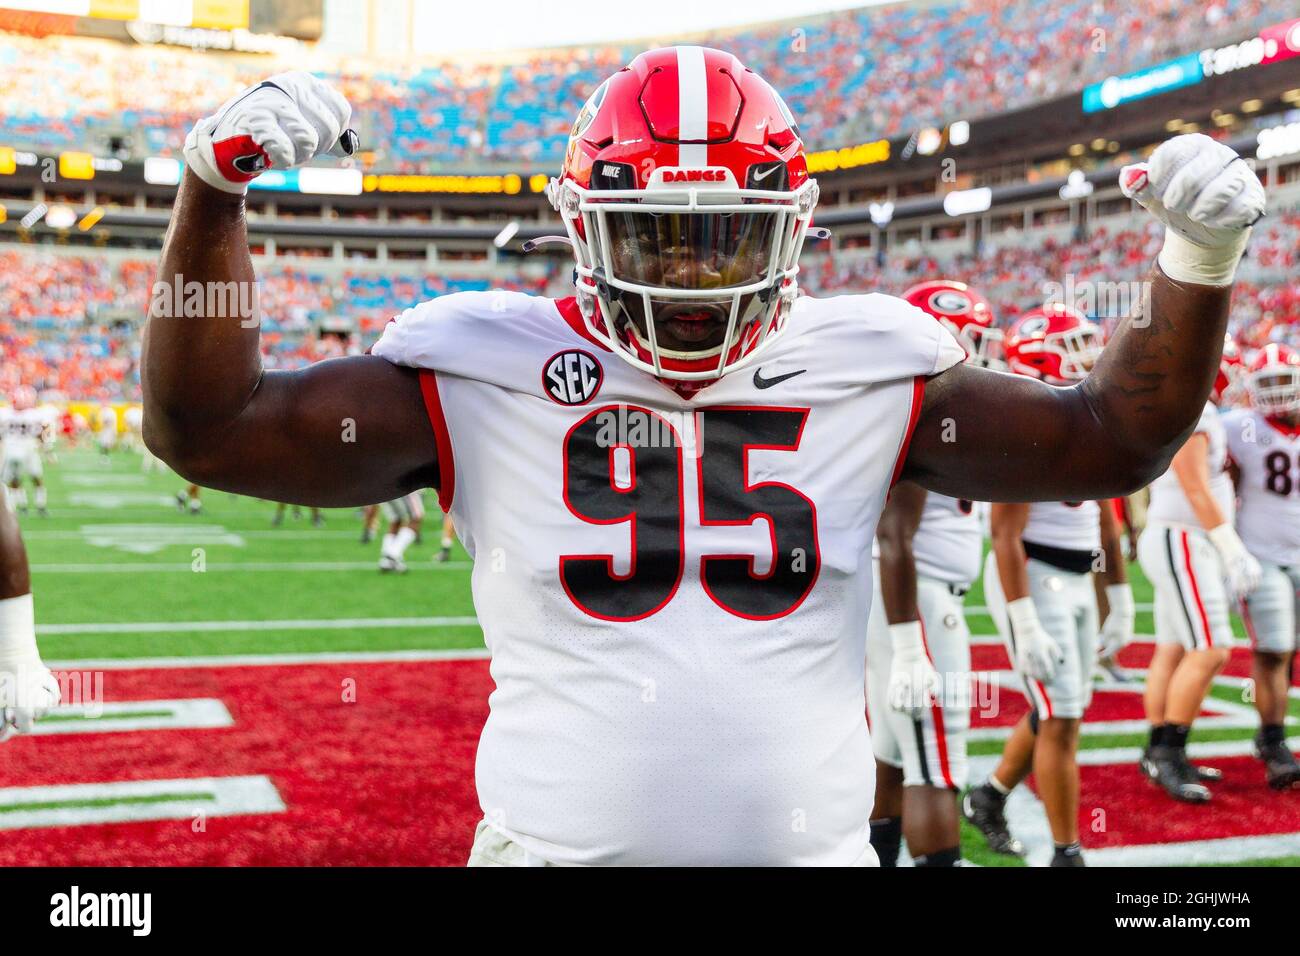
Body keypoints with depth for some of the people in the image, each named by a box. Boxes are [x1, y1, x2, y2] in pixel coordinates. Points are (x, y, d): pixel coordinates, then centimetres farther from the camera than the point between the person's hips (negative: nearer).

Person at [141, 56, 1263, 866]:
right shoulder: (490, 372, -6)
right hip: (559, 841, -1)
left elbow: (1111, 442, 7)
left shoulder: (864, 371, 0)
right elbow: (208, 431, -7)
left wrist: (1201, 262, -6)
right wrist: (214, 194, -18)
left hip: (811, 840, 2)